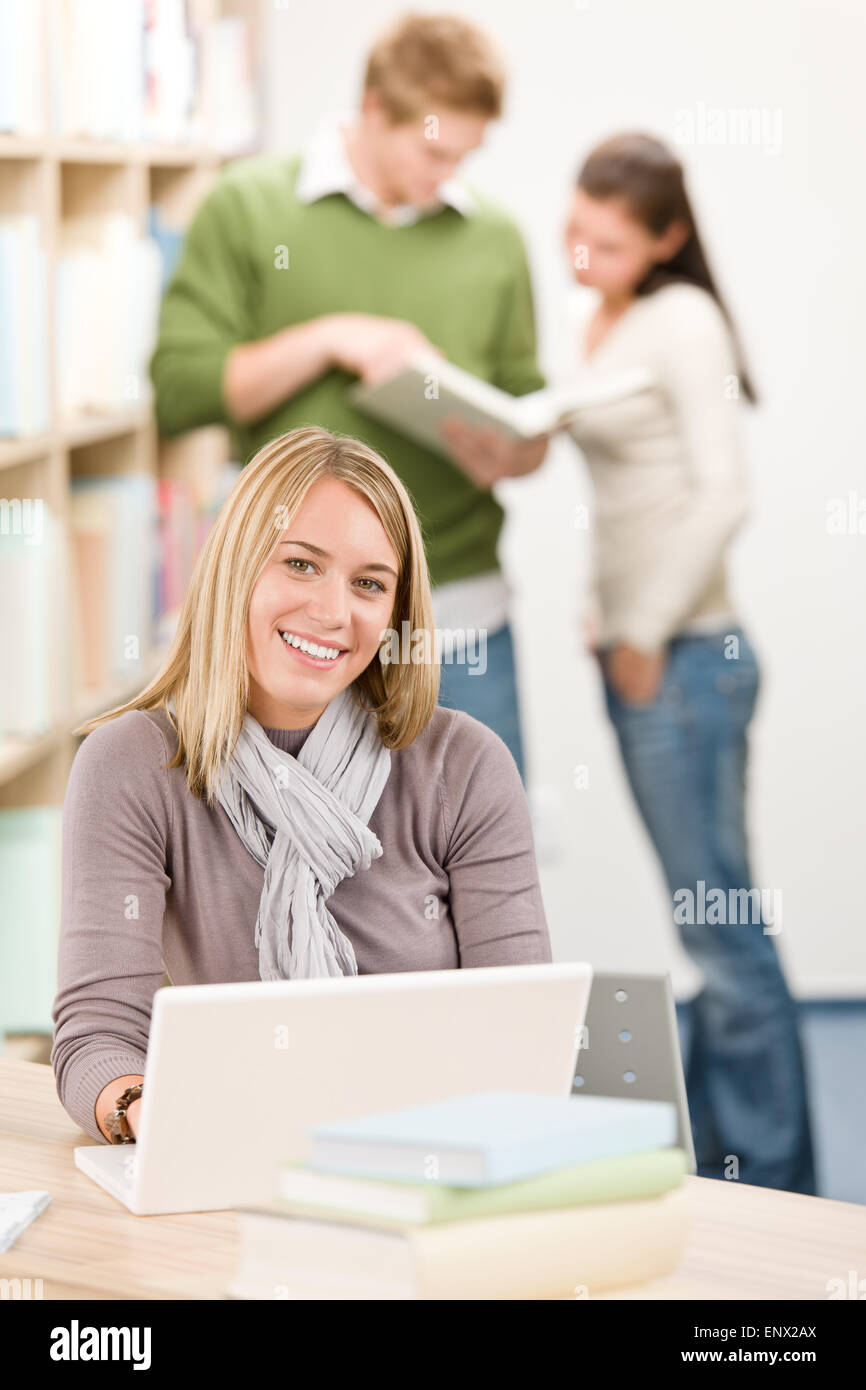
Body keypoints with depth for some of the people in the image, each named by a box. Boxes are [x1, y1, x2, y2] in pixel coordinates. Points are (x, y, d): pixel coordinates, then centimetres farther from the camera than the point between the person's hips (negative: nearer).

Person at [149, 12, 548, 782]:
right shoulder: (248, 207, 0)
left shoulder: (493, 236, 9)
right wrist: (328, 340, -15)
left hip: (461, 609, 3)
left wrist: (501, 452, -9)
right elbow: (179, 388, -6)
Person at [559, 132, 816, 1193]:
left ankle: (770, 1184, 2)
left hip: (685, 657, -8)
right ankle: (714, 1167, 20)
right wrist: (611, 624, 8)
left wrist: (646, 632, -13)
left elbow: (722, 494, -18)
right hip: (632, 652, 8)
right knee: (712, 930, 13)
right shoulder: (601, 326, 15)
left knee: (722, 927, -5)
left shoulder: (683, 318, -10)